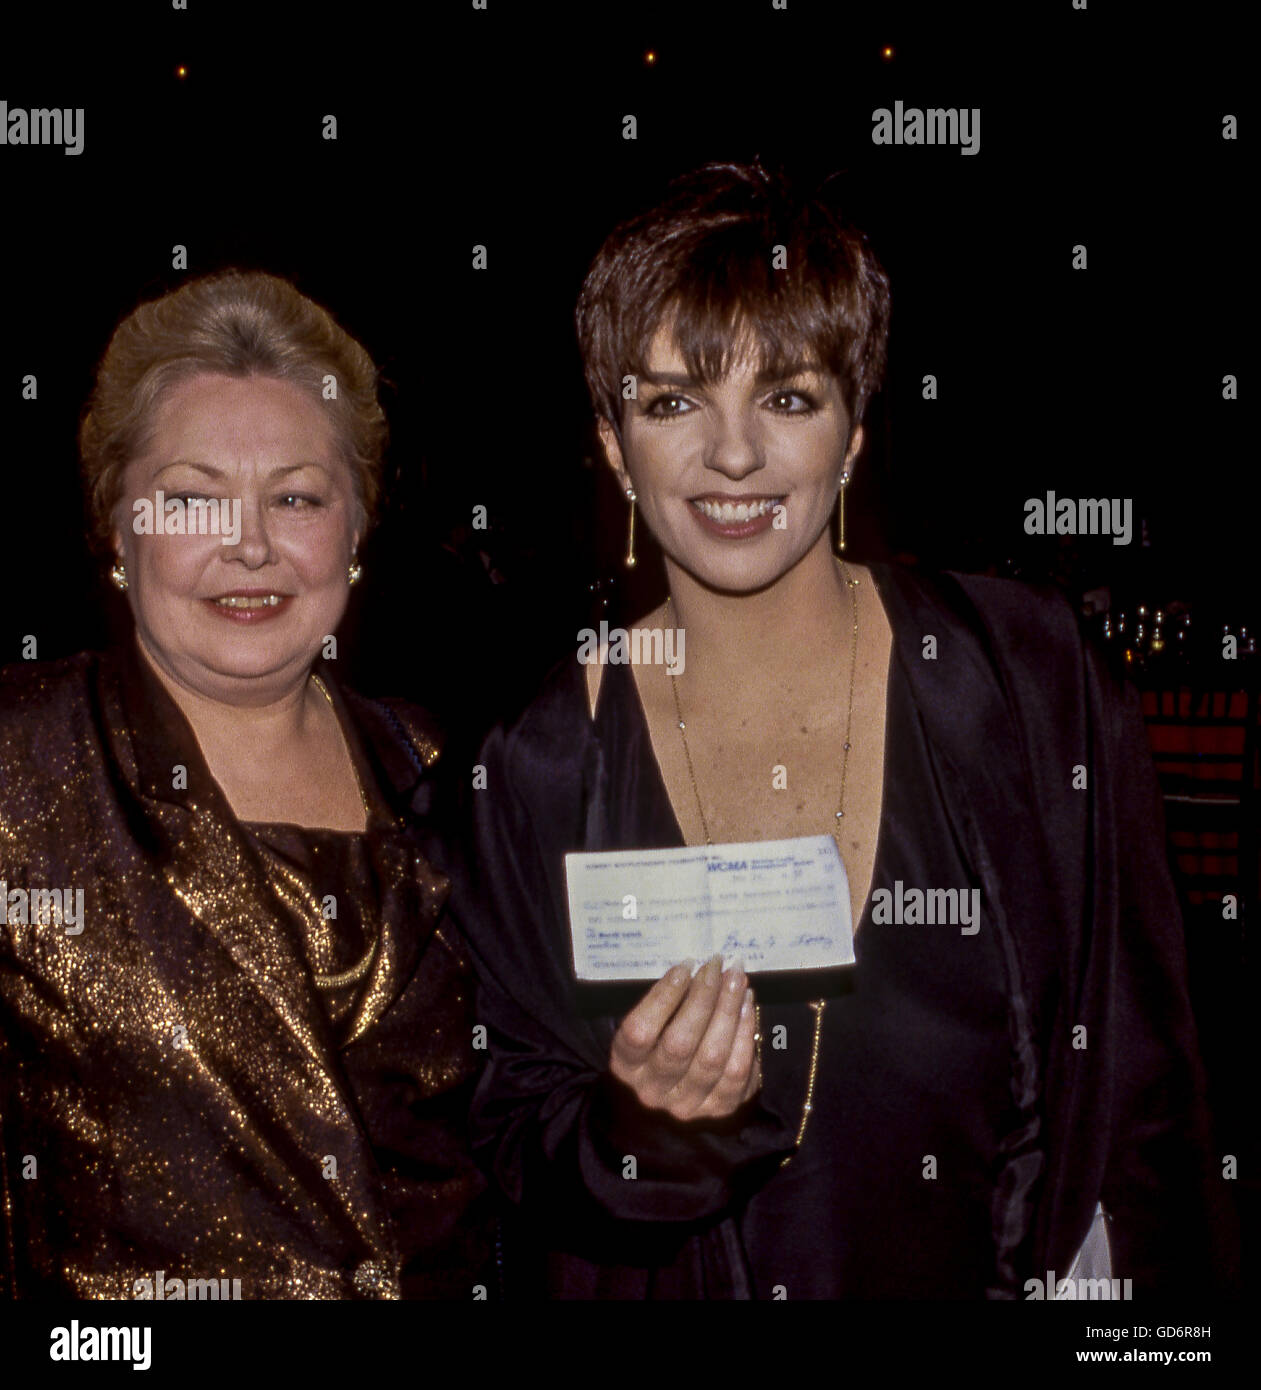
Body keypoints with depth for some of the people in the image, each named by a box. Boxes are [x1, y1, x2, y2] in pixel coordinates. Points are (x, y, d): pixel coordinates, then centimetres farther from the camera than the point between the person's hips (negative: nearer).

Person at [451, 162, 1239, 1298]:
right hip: (668, 1286, 0)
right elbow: (519, 1146, -9)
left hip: (1002, 1271, 0)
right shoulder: (539, 764, -14)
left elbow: (1140, 1088, -8)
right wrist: (645, 1133, -26)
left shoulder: (1037, 683, -15)